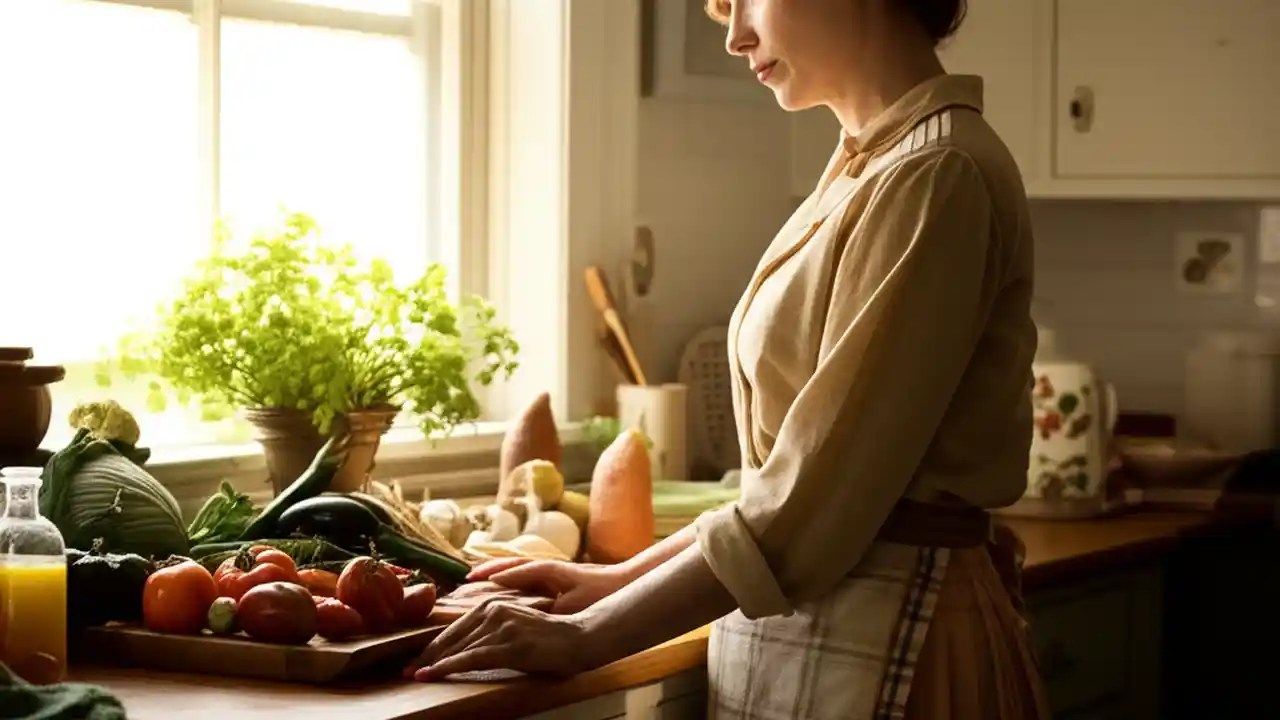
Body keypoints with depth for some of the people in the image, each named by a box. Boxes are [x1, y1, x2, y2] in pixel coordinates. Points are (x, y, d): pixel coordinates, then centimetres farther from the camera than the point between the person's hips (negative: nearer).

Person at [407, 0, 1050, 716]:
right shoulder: (867, 168, 11)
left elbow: (817, 502, -21)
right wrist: (628, 576, 8)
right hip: (804, 622, 8)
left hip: (882, 637, -8)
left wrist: (589, 636, -15)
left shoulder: (935, 178, -18)